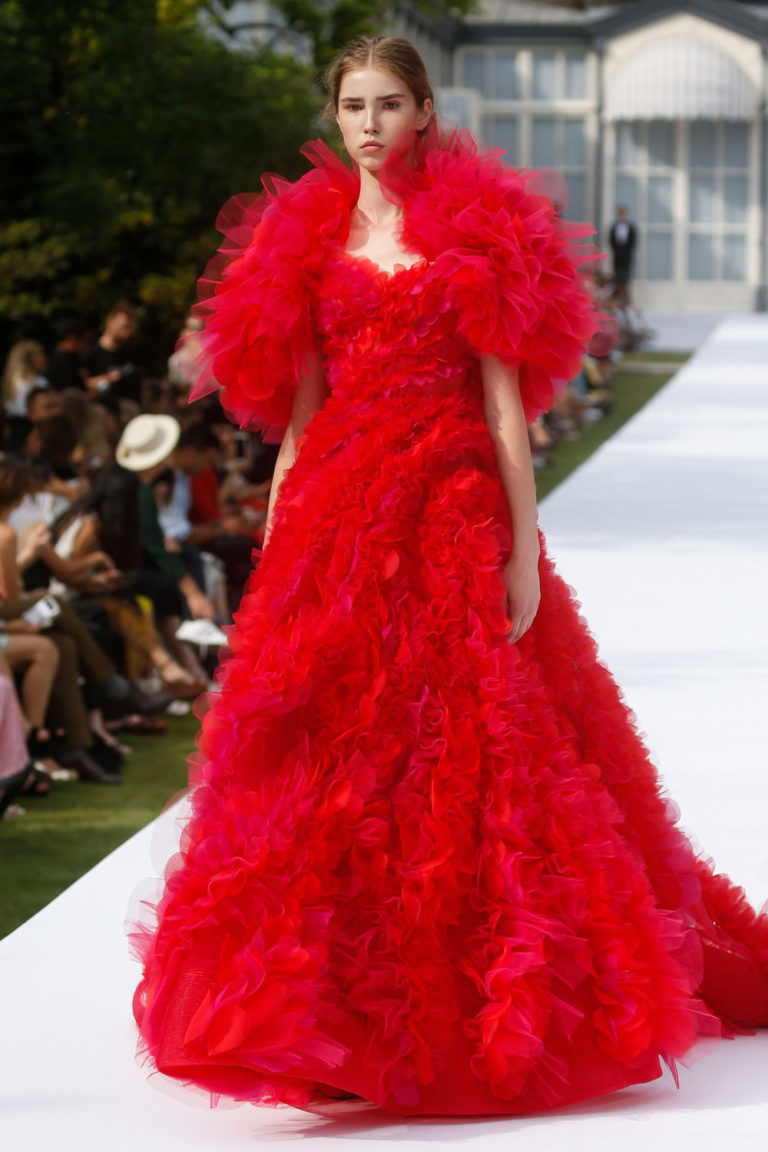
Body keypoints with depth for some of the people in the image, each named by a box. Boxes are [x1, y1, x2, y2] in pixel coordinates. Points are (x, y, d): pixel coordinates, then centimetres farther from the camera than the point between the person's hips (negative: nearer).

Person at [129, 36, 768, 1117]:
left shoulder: (473, 236, 2)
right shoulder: (309, 241, 11)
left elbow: (505, 402, -3)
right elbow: (298, 412, 12)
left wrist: (525, 550, -9)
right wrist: (276, 549, 6)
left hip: (455, 518, -3)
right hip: (337, 521, 3)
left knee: (465, 759, -4)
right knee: (334, 758, 0)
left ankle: (477, 1009, 7)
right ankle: (345, 1011, 10)